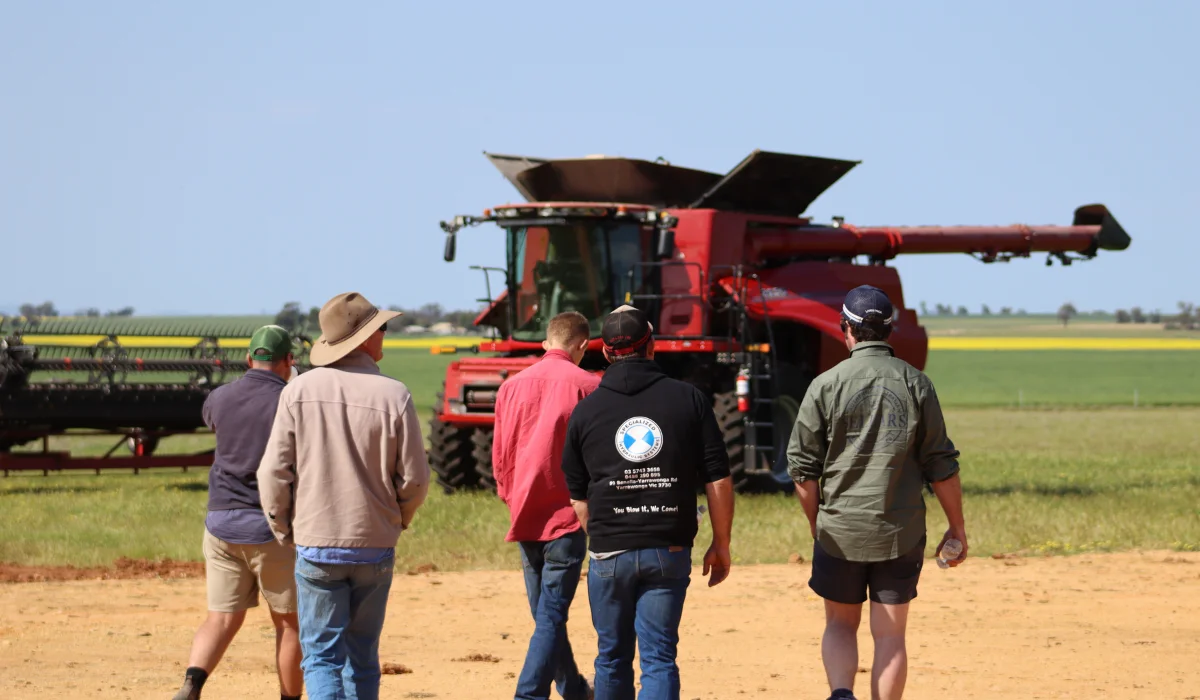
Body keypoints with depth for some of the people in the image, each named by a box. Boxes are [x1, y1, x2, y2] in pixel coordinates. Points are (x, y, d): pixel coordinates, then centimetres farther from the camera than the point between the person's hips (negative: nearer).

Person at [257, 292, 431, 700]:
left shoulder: (300, 390, -7)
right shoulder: (393, 396, -9)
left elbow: (274, 472, -6)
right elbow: (414, 479, -5)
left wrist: (283, 529, 10)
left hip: (316, 544, -1)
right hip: (375, 548, 1)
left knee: (322, 655, 2)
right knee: (362, 655, 14)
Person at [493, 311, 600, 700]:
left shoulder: (512, 387, 5)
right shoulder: (586, 386, -7)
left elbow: (499, 456, 8)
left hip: (525, 517, 5)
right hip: (567, 516, -5)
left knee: (545, 613, 18)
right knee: (551, 616, -6)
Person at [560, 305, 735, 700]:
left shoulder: (586, 410, 3)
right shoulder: (689, 400, 0)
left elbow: (578, 496, 8)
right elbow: (719, 481, -2)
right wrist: (721, 545, 7)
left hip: (610, 554, 1)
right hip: (669, 551, -1)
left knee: (612, 657, 14)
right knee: (659, 657, -1)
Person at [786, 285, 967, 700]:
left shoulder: (827, 385, -5)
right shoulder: (916, 384, -1)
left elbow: (802, 467, -3)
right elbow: (941, 466, -1)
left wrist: (816, 523, 11)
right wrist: (957, 527, 9)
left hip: (840, 529, -1)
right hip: (900, 534, 1)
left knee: (840, 624, 14)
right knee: (890, 634, 8)